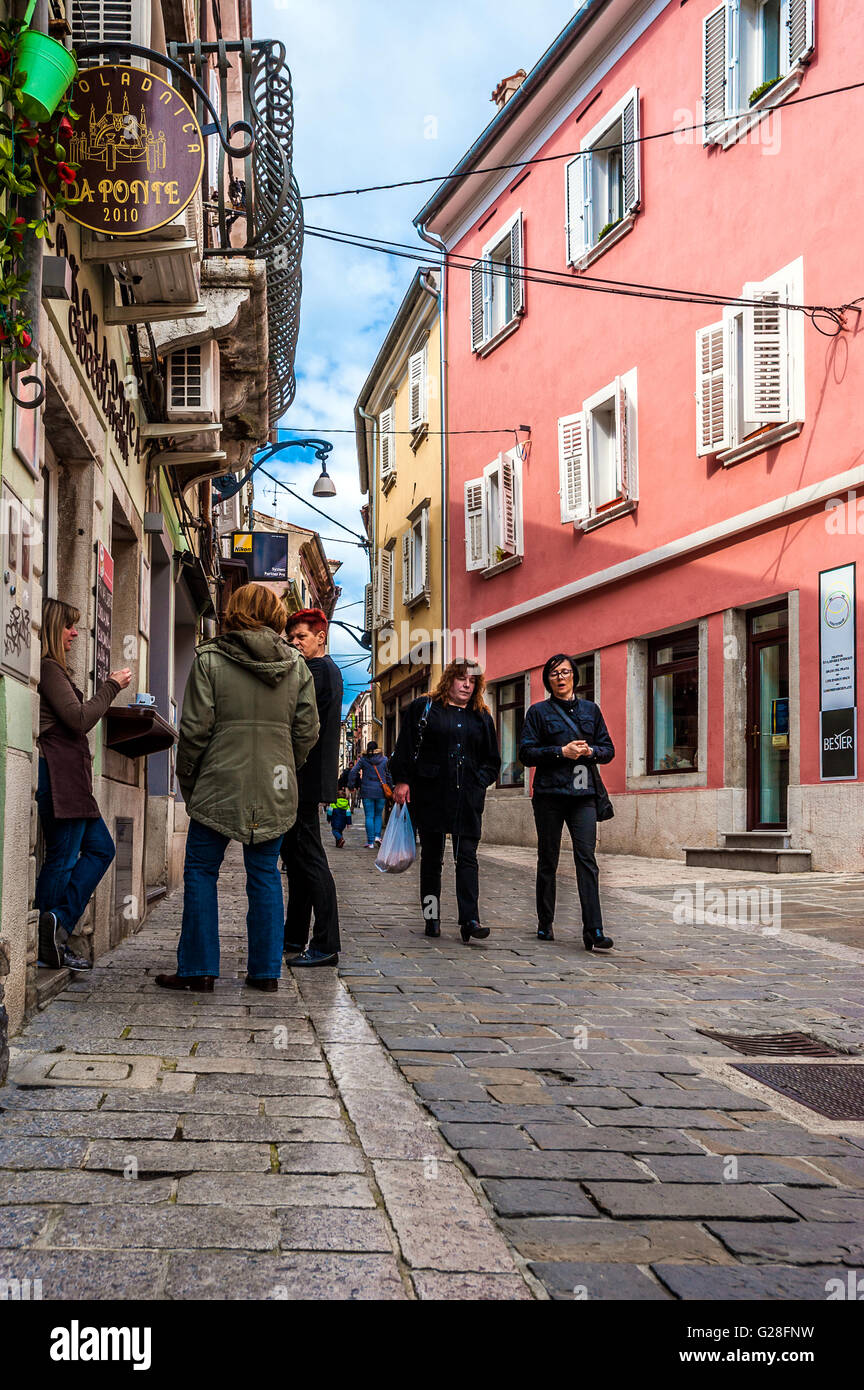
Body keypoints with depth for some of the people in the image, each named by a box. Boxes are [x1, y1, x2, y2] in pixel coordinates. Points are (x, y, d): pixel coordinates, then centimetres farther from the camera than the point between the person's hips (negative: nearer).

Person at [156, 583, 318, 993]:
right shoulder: (297, 665, 5)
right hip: (274, 790, 3)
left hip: (220, 785, -3)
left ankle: (197, 968, 8)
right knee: (265, 874, 11)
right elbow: (307, 732, 5)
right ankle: (266, 970, 13)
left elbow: (195, 728, -7)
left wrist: (186, 778, 5)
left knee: (201, 871, 7)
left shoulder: (209, 659, -5)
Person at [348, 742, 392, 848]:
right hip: (381, 791, 1)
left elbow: (353, 772, -6)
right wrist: (390, 788, 16)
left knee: (369, 816, 1)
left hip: (367, 791, -1)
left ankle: (370, 842, -2)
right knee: (378, 815, 15)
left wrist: (351, 785, 2)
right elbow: (388, 775, 8)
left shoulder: (363, 760, 0)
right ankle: (377, 836, -3)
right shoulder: (384, 760, 5)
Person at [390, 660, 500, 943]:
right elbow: (405, 747, 1)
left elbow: (492, 760, 19)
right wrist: (402, 780, -7)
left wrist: (479, 781, 4)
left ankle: (469, 920, -10)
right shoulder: (423, 708, 5)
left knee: (467, 857, -5)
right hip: (430, 795, -2)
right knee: (431, 857, 6)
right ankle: (432, 918, 14)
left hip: (468, 798, 2)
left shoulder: (481, 717, 15)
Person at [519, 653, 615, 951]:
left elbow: (609, 749, 15)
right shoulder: (538, 711, 5)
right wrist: (562, 752, -12)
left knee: (587, 859, -9)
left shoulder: (591, 709, 14)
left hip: (583, 794, 1)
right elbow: (526, 753, -2)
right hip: (549, 793, -1)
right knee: (548, 860, 6)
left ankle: (593, 931, -14)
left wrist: (590, 751, -6)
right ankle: (545, 924, 19)